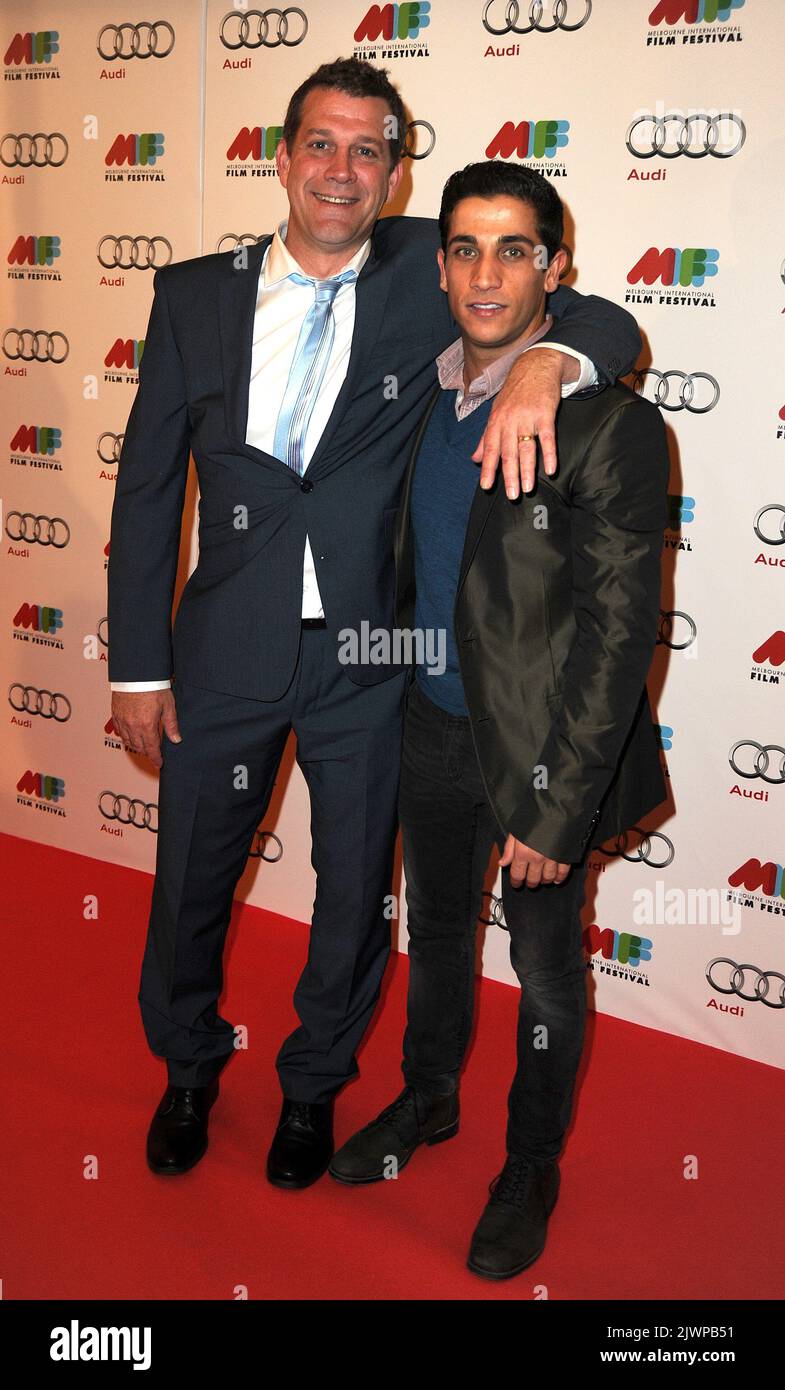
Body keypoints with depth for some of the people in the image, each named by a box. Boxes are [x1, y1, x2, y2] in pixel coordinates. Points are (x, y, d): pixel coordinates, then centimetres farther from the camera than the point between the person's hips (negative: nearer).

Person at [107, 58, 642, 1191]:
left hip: (367, 659, 0)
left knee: (355, 889, 16)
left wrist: (545, 362, -30)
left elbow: (604, 323, -5)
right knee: (190, 881, 16)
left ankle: (314, 1080, 44)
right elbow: (148, 486, 2)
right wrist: (138, 665, -1)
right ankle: (189, 1064, 46)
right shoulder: (194, 293, 0)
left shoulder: (424, 272, -3)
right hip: (224, 652, 1)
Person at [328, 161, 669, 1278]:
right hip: (433, 729, 6)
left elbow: (620, 635, -19)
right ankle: (428, 1100, 50)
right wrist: (391, 705, 13)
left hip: (540, 750, -6)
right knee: (436, 933, 25)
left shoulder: (609, 424, -20)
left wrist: (557, 810, -20)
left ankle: (532, 1168, 37)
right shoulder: (422, 393, 1)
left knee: (545, 976, 14)